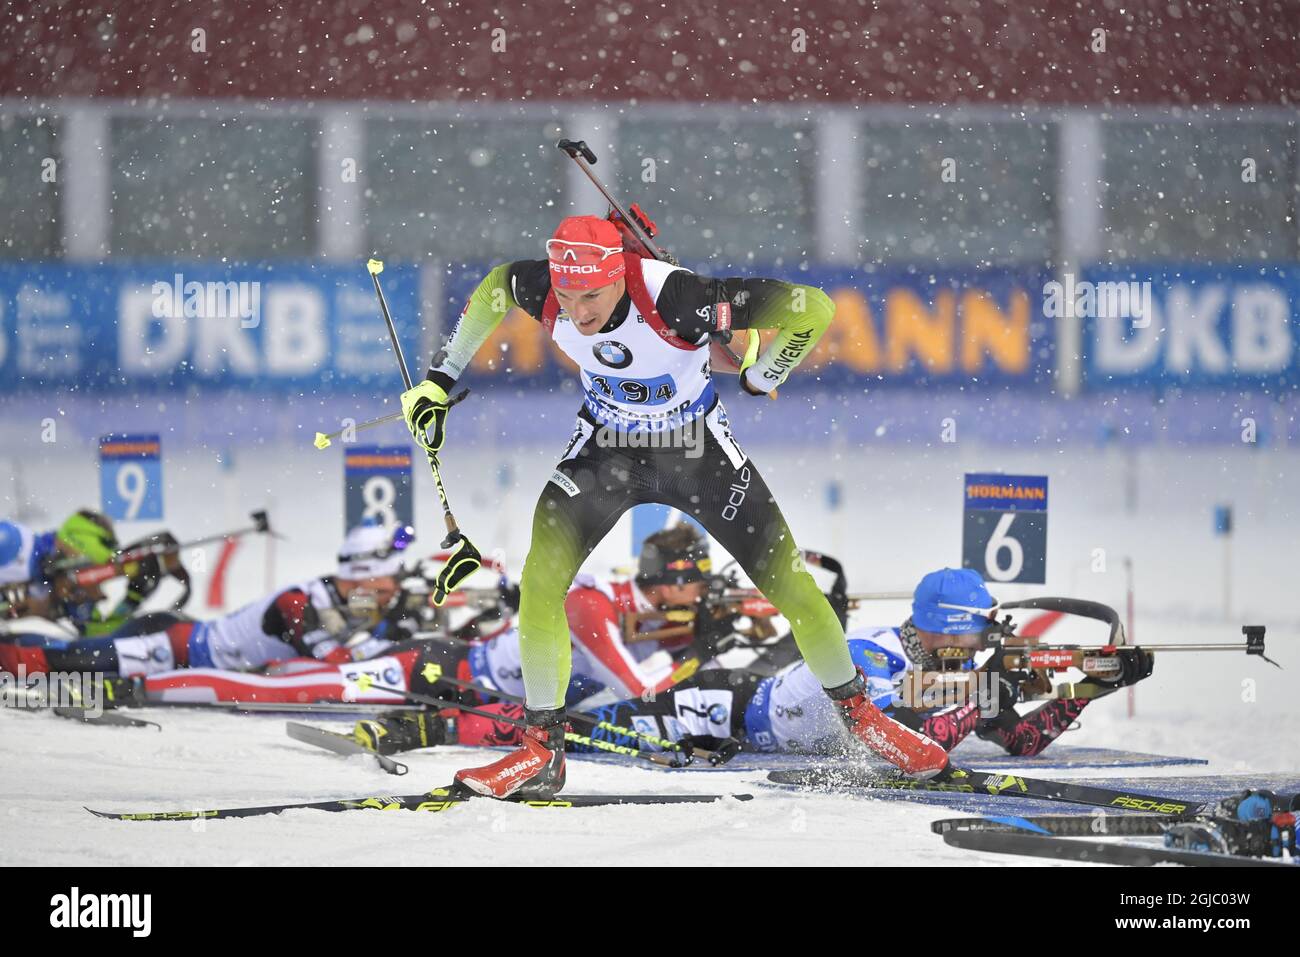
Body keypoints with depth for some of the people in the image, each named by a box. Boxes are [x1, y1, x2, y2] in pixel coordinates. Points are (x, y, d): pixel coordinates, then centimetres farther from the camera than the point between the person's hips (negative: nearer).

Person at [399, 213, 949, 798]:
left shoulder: (672, 299, -37)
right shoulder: (543, 292, -25)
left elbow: (812, 308, -34)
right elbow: (492, 287, 2)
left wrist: (761, 378, -18)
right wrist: (439, 380, 4)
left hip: (696, 445, -2)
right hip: (606, 444, 3)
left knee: (788, 581, -2)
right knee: (541, 578, -15)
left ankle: (859, 713, 21)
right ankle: (541, 753, -4)